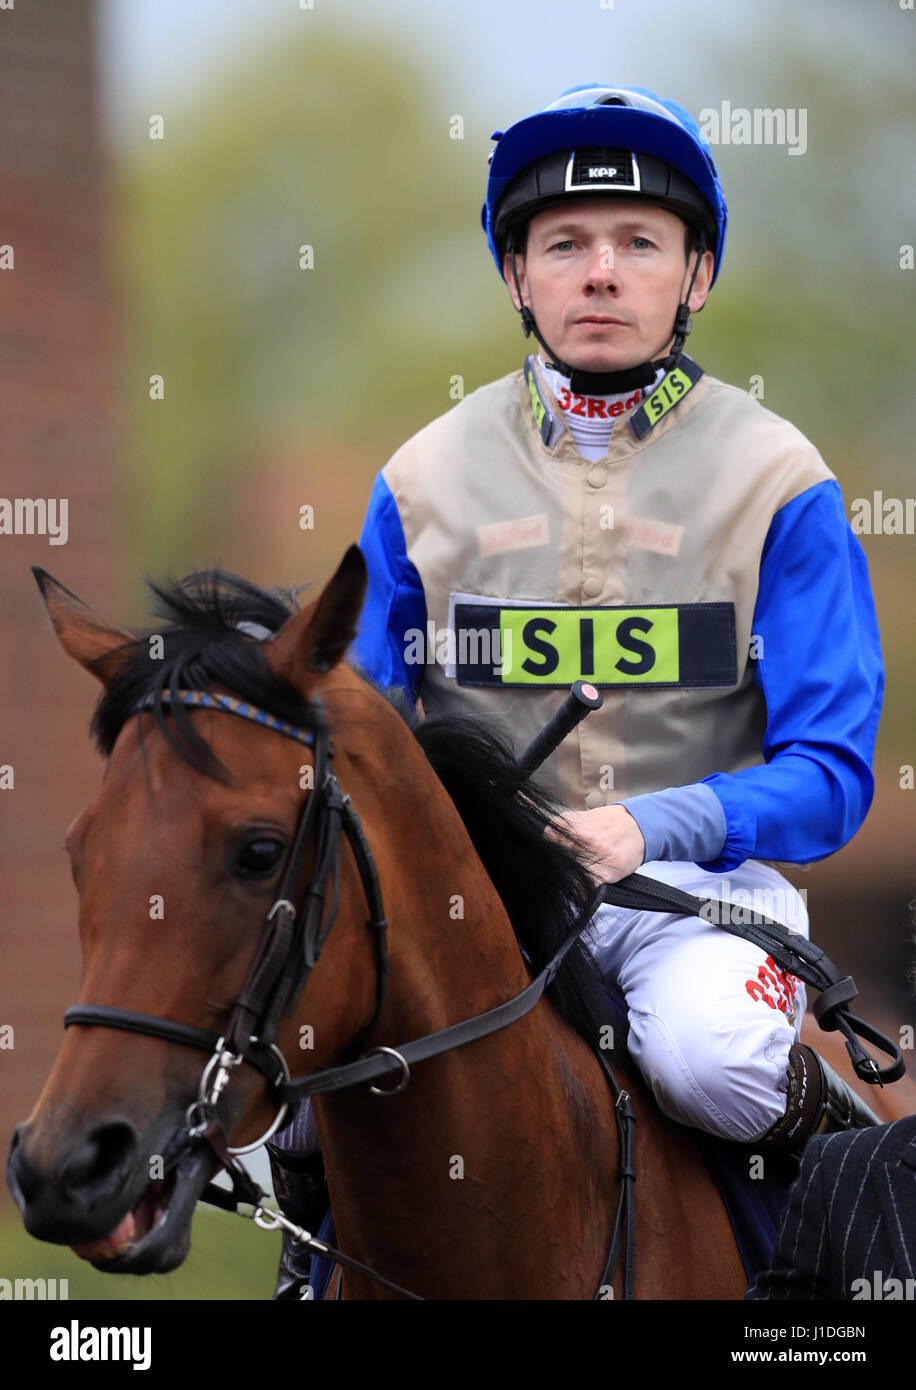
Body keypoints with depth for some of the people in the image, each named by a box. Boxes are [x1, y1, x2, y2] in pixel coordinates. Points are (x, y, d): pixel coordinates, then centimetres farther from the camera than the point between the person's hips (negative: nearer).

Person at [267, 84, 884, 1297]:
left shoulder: (776, 482, 0)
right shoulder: (426, 480, 8)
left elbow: (829, 773, -4)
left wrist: (650, 827, -21)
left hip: (697, 878, -2)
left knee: (708, 1056, -35)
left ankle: (807, 1116, 0)